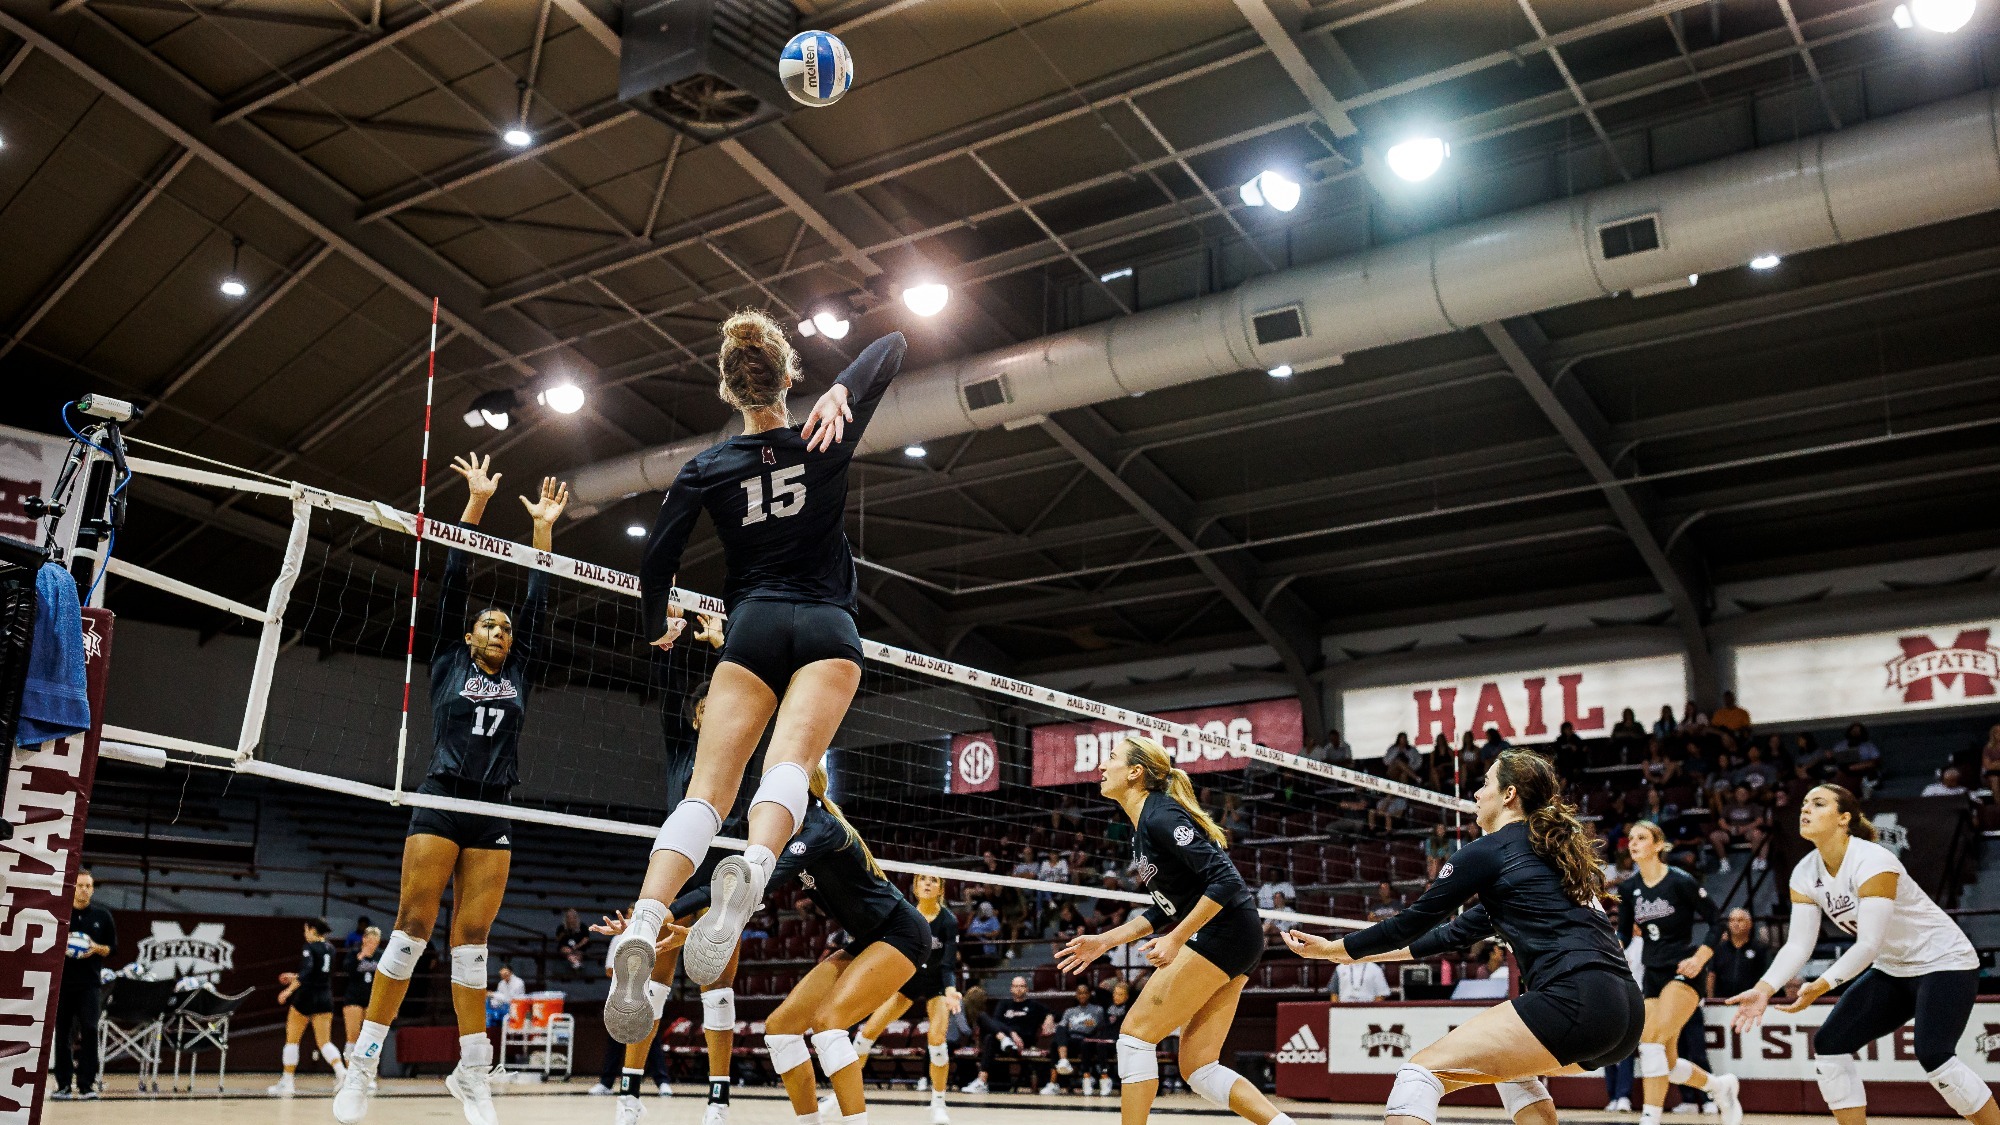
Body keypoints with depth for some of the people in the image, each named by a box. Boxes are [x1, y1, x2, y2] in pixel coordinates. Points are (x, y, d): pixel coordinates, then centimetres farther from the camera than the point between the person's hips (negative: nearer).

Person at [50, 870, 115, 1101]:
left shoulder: (102, 915, 8)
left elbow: (113, 949, 10)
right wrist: (58, 946, -11)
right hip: (61, 981, 1)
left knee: (89, 1030, -8)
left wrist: (97, 949, -10)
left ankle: (86, 1085, -5)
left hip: (90, 983, -1)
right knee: (62, 1033, 4)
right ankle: (62, 1085, 12)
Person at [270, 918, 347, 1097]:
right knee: (324, 1041, 4)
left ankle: (287, 1082, 12)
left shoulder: (309, 948, -9)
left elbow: (306, 972, -25)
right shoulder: (329, 948, 13)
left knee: (292, 1040, 9)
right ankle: (341, 1071, -20)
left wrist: (289, 990, -25)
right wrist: (295, 977, 28)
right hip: (325, 999, 6)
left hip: (306, 997, -6)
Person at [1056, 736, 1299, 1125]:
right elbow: (1165, 908, 21)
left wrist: (1176, 939, -20)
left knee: (1136, 1033, -6)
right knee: (1198, 1069, 6)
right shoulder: (1142, 830, 16)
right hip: (1236, 943, 10)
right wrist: (1105, 941, 17)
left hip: (1223, 933, -10)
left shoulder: (1161, 817, -14)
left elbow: (1225, 880, -22)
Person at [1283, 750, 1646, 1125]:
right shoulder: (1554, 848, 25)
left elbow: (1415, 919, 7)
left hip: (1575, 1002, -9)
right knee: (1513, 1068, 36)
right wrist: (1385, 951, 38)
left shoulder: (1488, 851, 2)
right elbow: (1470, 926, 31)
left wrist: (1335, 949, 19)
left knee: (1421, 1073, -8)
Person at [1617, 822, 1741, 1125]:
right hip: (1652, 974, 6)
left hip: (1684, 971, -6)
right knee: (1666, 1065, 4)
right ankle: (1720, 1086, 33)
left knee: (1651, 1040, -24)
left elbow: (1717, 921, -6)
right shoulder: (1628, 889, 4)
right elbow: (1623, 933, 9)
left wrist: (1700, 958, -17)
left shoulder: (1680, 881, -11)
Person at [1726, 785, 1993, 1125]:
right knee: (1829, 1046, -4)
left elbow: (1869, 944, -30)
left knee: (1933, 1057, -25)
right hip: (1892, 970, 7)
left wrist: (1822, 985, -39)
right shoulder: (1805, 874, -6)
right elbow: (1798, 944, -9)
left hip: (1943, 963, -7)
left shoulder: (1873, 862, -27)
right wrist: (1763, 989, -25)